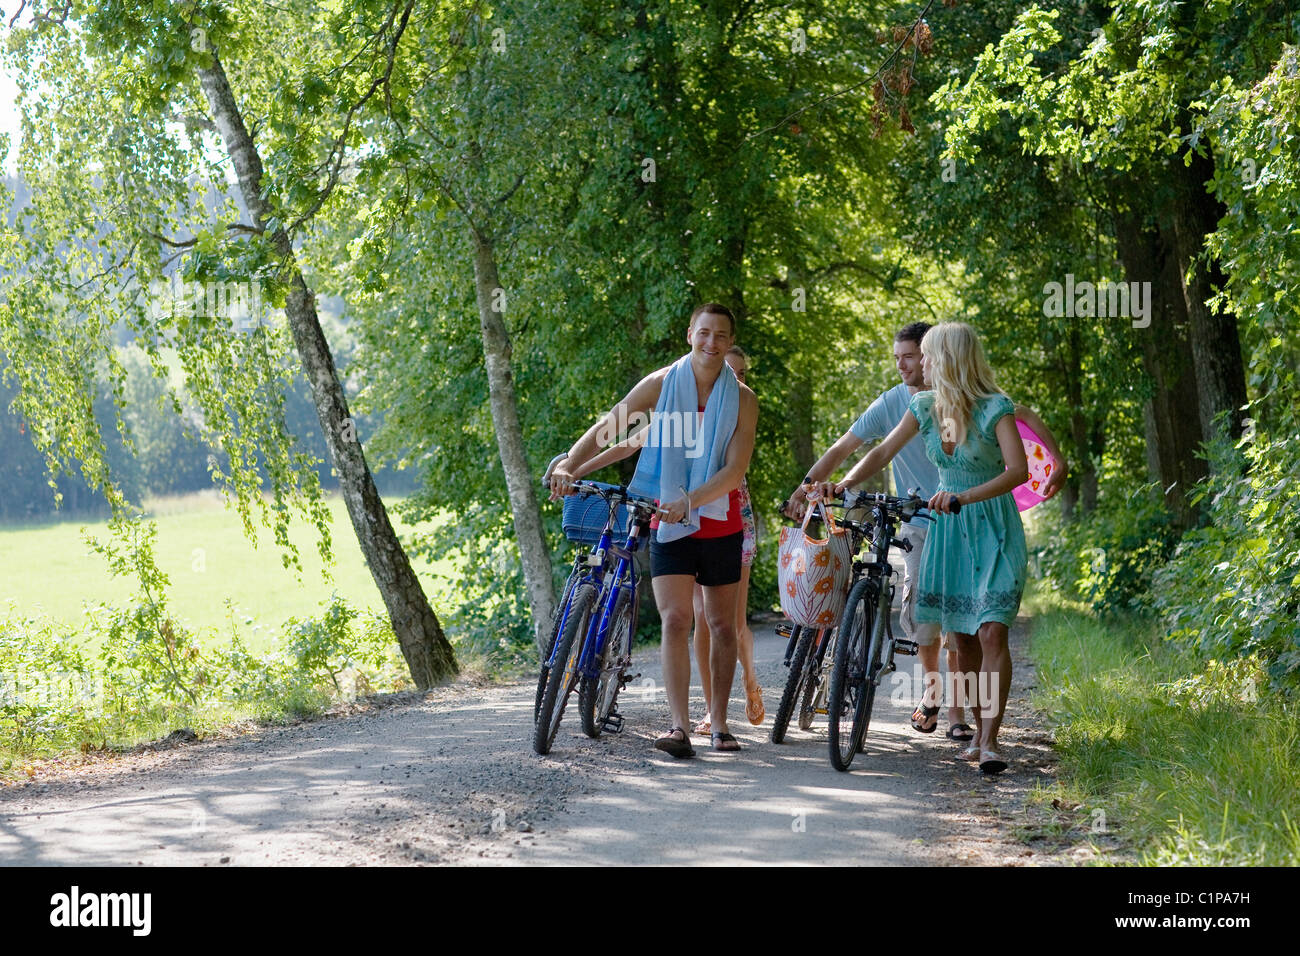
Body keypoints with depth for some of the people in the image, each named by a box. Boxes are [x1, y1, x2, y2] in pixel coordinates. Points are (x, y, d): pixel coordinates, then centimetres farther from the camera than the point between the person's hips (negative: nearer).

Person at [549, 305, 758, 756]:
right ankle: (679, 727, -20)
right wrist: (568, 466, -19)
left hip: (720, 525, 1)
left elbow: (735, 469, -11)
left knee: (722, 625, 7)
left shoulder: (741, 398, -3)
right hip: (669, 524, -1)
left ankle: (720, 723, 18)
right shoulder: (661, 384, -2)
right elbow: (606, 427, -4)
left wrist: (690, 500, -24)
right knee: (675, 620, -13)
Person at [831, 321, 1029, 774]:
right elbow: (883, 452, 8)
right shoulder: (925, 406, 3)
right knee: (963, 636, 6)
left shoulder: (996, 409, -14)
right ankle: (978, 734, 16)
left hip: (992, 528, -5)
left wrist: (964, 497, -34)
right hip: (948, 527, 5)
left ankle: (990, 743, -17)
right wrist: (842, 486, -5)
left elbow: (1017, 470, -23)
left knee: (991, 632, -15)